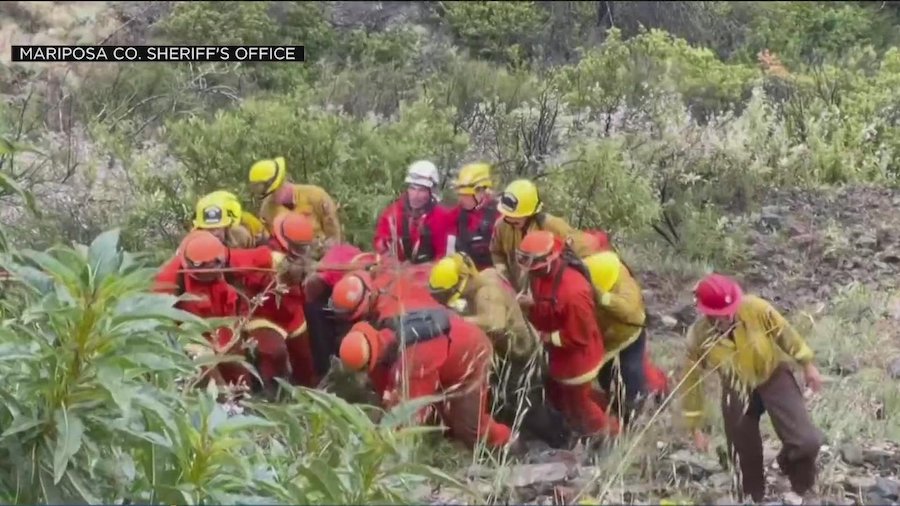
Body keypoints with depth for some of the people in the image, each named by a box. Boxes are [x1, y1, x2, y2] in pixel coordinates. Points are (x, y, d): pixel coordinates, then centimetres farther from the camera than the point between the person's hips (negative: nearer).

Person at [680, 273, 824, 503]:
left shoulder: (756, 308, -30)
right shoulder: (698, 336, -26)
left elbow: (785, 333, -11)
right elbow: (692, 382, -14)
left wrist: (807, 365, -1)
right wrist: (696, 427, -7)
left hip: (774, 376, -1)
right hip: (737, 389, 1)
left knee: (806, 441, -11)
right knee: (745, 454, 10)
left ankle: (802, 492, 22)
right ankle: (754, 499, 39)